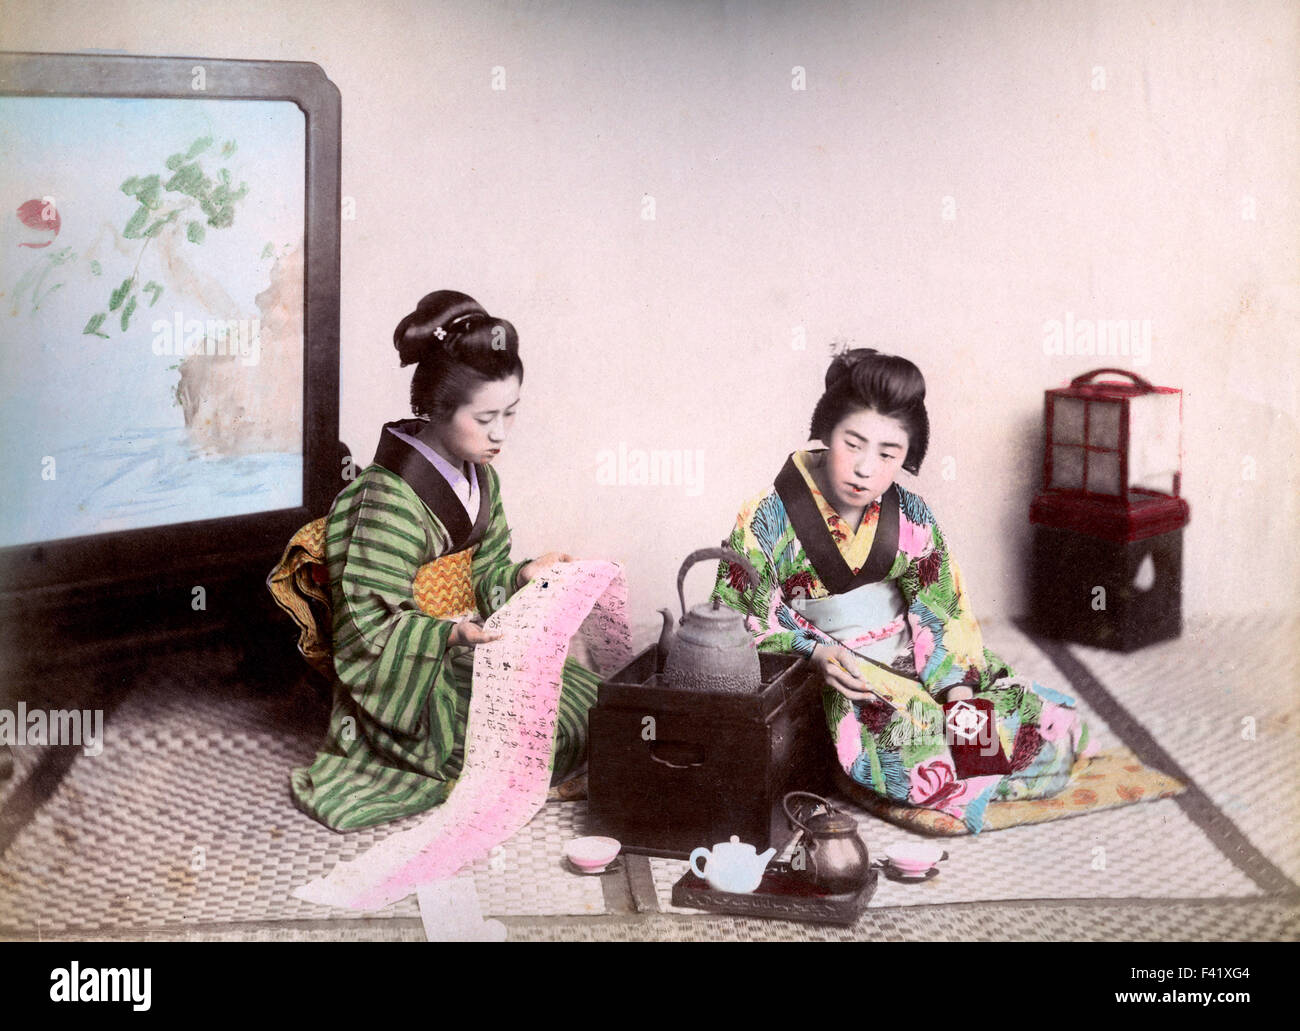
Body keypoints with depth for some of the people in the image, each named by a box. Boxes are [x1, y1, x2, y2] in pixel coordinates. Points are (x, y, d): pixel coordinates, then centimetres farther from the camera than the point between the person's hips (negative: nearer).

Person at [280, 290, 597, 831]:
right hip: (410, 688, -9)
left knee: (584, 689, 3)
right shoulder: (388, 500, -24)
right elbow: (368, 629, -22)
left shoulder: (479, 477, 3)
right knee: (551, 731, -16)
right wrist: (450, 636, -36)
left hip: (468, 661, 9)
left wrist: (522, 574, -8)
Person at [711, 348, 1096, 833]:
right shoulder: (766, 523, -12)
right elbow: (736, 627, -8)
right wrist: (816, 652, -22)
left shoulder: (910, 516, 0)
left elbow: (944, 615, 1)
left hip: (919, 668, 5)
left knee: (1058, 723, -7)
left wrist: (959, 692, -14)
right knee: (921, 755, -33)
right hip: (832, 686, -4)